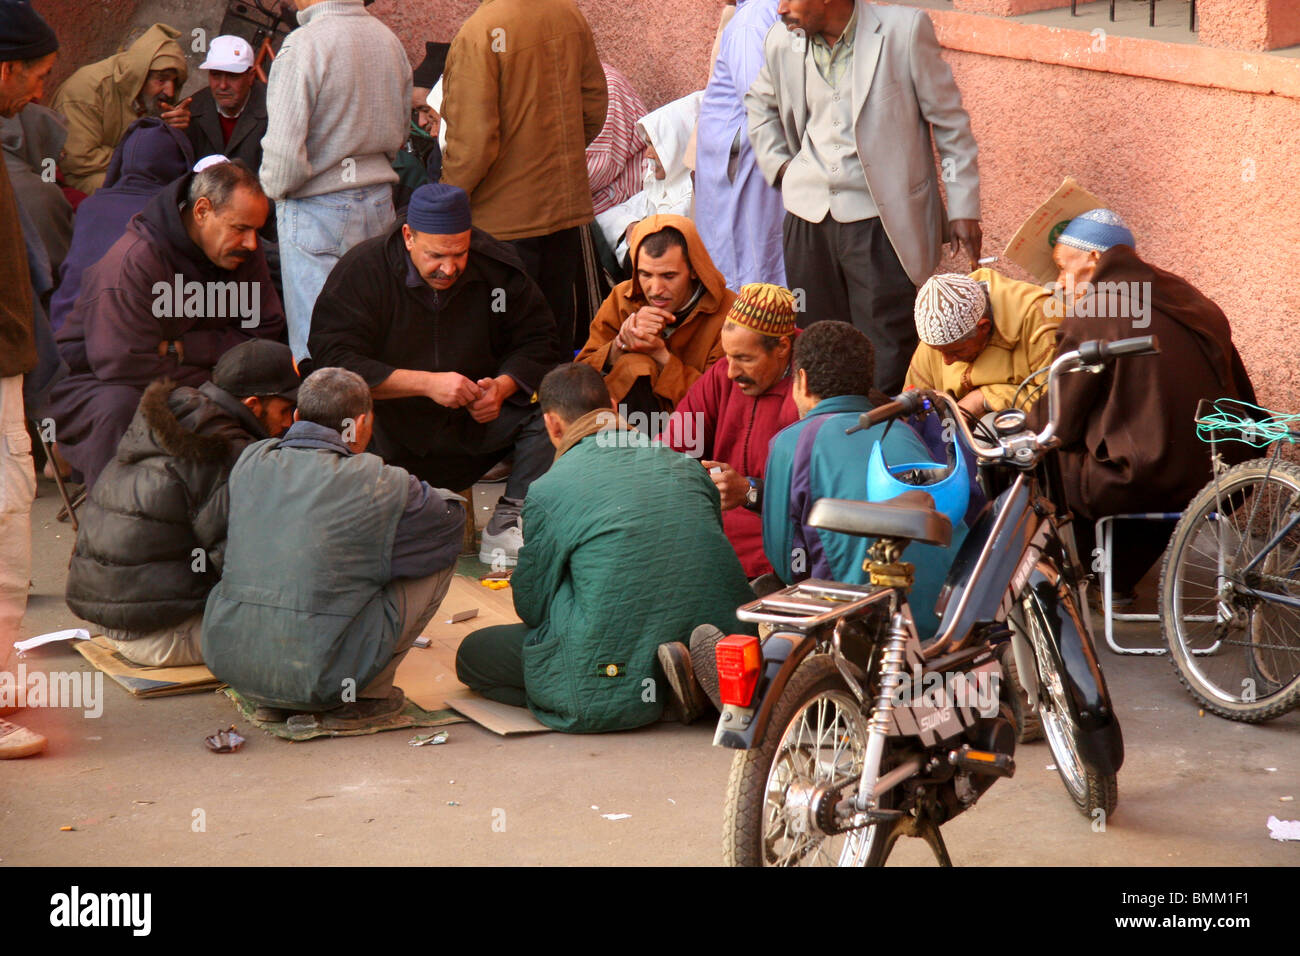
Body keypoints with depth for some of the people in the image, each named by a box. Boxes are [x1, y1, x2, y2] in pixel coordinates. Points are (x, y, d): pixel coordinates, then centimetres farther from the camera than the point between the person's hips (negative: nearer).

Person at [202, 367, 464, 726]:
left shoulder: (250, 463, 6)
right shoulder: (378, 486, -7)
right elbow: (451, 516, 10)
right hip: (320, 676, -6)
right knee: (441, 553, 9)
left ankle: (270, 701, 23)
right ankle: (362, 697, 11)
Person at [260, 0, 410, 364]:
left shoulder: (303, 45, -18)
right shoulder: (388, 39, 5)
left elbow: (283, 148, -22)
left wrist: (275, 188, -3)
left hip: (318, 209, -7)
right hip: (380, 203, 7)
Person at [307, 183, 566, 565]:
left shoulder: (496, 266, -1)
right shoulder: (362, 271, -10)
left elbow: (538, 343, 4)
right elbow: (334, 360, -19)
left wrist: (502, 386, -19)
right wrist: (427, 383, -25)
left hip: (474, 421, 3)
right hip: (392, 432, -3)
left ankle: (509, 521, -16)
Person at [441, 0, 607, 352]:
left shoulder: (477, 35, -22)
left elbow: (473, 141, -22)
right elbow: (595, 103, 10)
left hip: (503, 219, -7)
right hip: (567, 204, 7)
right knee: (559, 326, 17)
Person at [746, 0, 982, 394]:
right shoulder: (781, 43, 4)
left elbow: (950, 121, -3)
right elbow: (760, 102, 27)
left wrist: (963, 208, -3)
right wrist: (776, 164, 12)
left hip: (881, 219, -5)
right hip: (809, 216, 5)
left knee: (886, 366, -4)